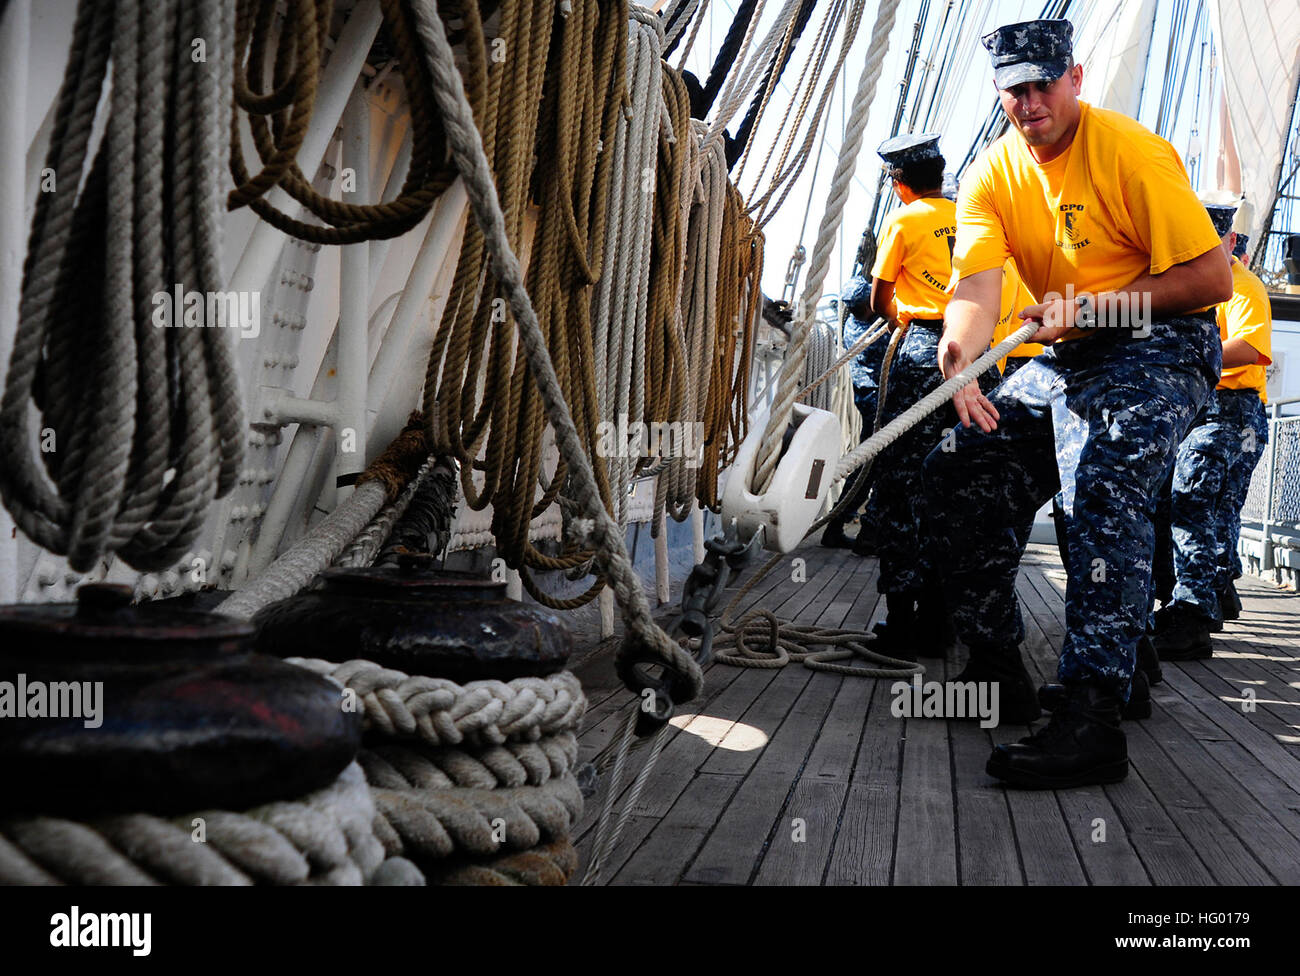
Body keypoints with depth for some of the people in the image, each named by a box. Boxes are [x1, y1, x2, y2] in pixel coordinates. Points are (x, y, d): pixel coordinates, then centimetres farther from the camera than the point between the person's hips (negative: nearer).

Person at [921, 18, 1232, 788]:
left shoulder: (1132, 151, -13)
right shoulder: (992, 177, 2)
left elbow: (1213, 277, -15)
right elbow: (975, 287, -14)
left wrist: (1099, 307, -23)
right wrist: (959, 357, -35)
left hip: (1159, 348, -7)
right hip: (1062, 361, 7)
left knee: (1103, 488, -31)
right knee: (959, 476, -1)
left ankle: (1094, 717, -35)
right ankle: (999, 671, 12)